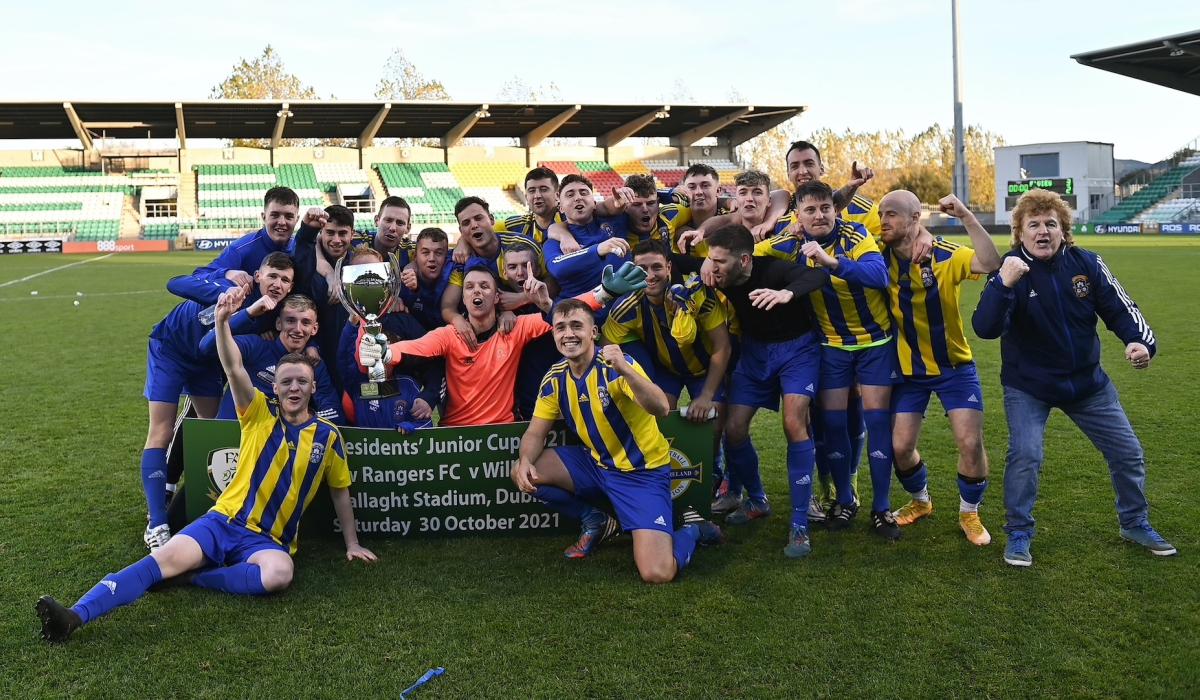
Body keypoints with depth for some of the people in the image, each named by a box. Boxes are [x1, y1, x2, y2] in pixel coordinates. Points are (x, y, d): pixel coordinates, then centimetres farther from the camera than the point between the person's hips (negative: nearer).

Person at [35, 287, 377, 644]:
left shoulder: (328, 436, 4)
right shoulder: (260, 415, 3)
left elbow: (340, 491, 15)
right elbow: (234, 369, -14)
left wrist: (352, 543, 15)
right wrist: (222, 320, -31)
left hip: (270, 540, 0)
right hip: (224, 520, 1)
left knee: (279, 574, -36)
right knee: (167, 556, -26)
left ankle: (193, 578, -19)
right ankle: (76, 616, -33)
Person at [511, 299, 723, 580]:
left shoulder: (614, 366, -21)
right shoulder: (555, 377, -3)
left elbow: (662, 408, -36)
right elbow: (535, 432, 4)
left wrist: (624, 370, -51)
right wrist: (525, 461, -18)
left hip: (642, 472, -6)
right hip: (596, 463, 7)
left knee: (657, 574, -23)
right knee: (523, 474, -9)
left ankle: (691, 530, 12)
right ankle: (595, 522, 12)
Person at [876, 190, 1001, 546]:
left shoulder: (945, 255, -18)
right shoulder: (882, 257, -8)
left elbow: (991, 263, -36)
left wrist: (966, 216, -42)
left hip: (954, 366, -3)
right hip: (909, 369, 3)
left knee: (971, 442, -8)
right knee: (900, 447, 0)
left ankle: (969, 513, 18)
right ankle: (920, 501, 32)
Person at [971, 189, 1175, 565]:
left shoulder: (1086, 263, -9)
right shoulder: (1011, 270, -18)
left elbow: (1120, 309, -1)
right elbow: (985, 329, -30)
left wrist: (1140, 341, -21)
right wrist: (1003, 286, -46)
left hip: (1088, 381, 4)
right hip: (1028, 386, -4)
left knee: (1128, 452, 10)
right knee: (1025, 454, -20)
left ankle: (1135, 523, 35)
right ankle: (1018, 534, 1)